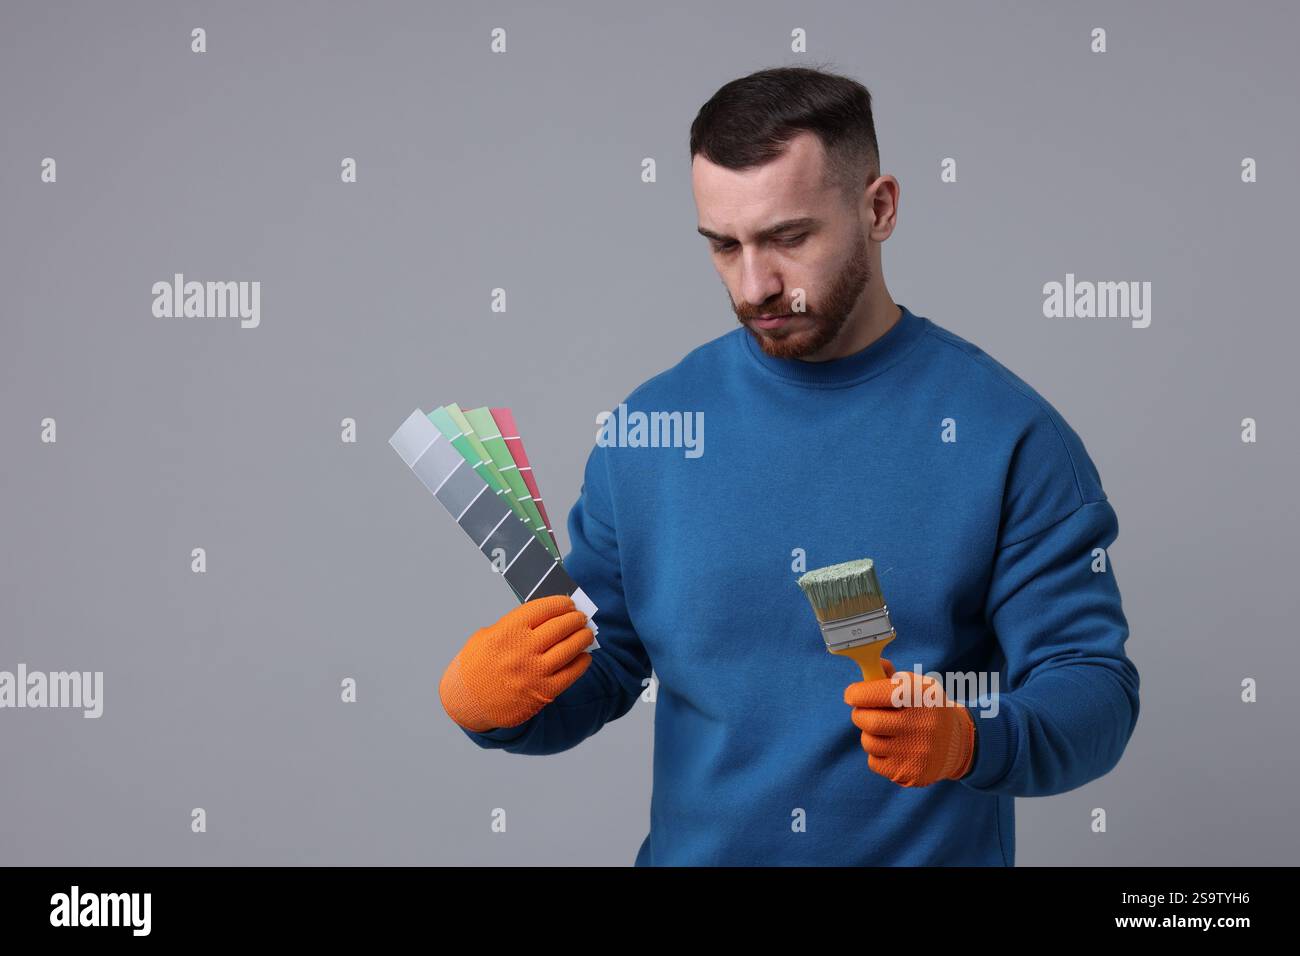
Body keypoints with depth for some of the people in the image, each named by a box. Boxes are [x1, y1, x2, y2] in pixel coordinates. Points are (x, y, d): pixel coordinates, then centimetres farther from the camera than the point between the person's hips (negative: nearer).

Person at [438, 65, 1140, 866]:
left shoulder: (1010, 435, -10)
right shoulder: (650, 425, -2)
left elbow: (1094, 691, -11)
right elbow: (600, 670, 4)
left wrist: (970, 741, -29)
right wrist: (483, 703, -16)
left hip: (935, 849, -2)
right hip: (695, 848, 2)